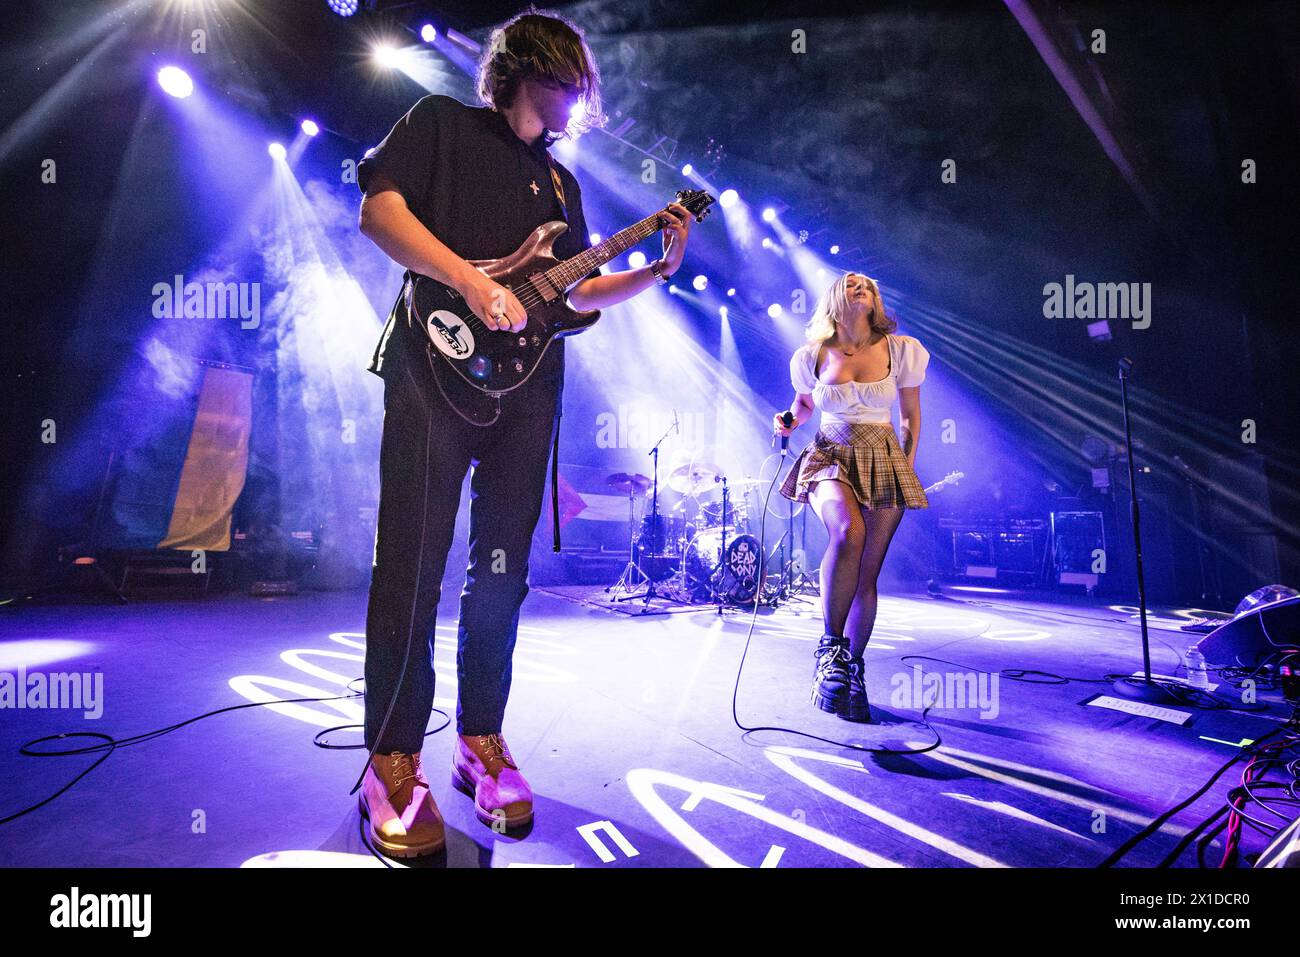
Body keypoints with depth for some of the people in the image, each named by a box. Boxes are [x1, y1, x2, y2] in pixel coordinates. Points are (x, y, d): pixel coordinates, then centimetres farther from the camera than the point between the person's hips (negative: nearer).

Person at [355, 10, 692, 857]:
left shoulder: (560, 180, 25)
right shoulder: (441, 122, 9)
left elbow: (577, 291, 23)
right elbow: (379, 209, -6)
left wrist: (661, 270, 11)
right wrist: (475, 283, -16)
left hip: (527, 388, 6)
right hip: (437, 368, -5)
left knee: (502, 572, 5)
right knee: (411, 568, -6)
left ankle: (481, 740, 17)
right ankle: (393, 761, 5)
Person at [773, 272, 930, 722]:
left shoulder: (902, 350, 0)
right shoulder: (812, 356, 0)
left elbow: (911, 415, 11)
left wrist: (908, 466, 8)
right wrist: (789, 420, -2)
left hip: (884, 462, 2)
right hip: (830, 457, -1)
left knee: (867, 575, 0)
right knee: (848, 531, -33)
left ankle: (852, 672, 17)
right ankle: (831, 646, -18)